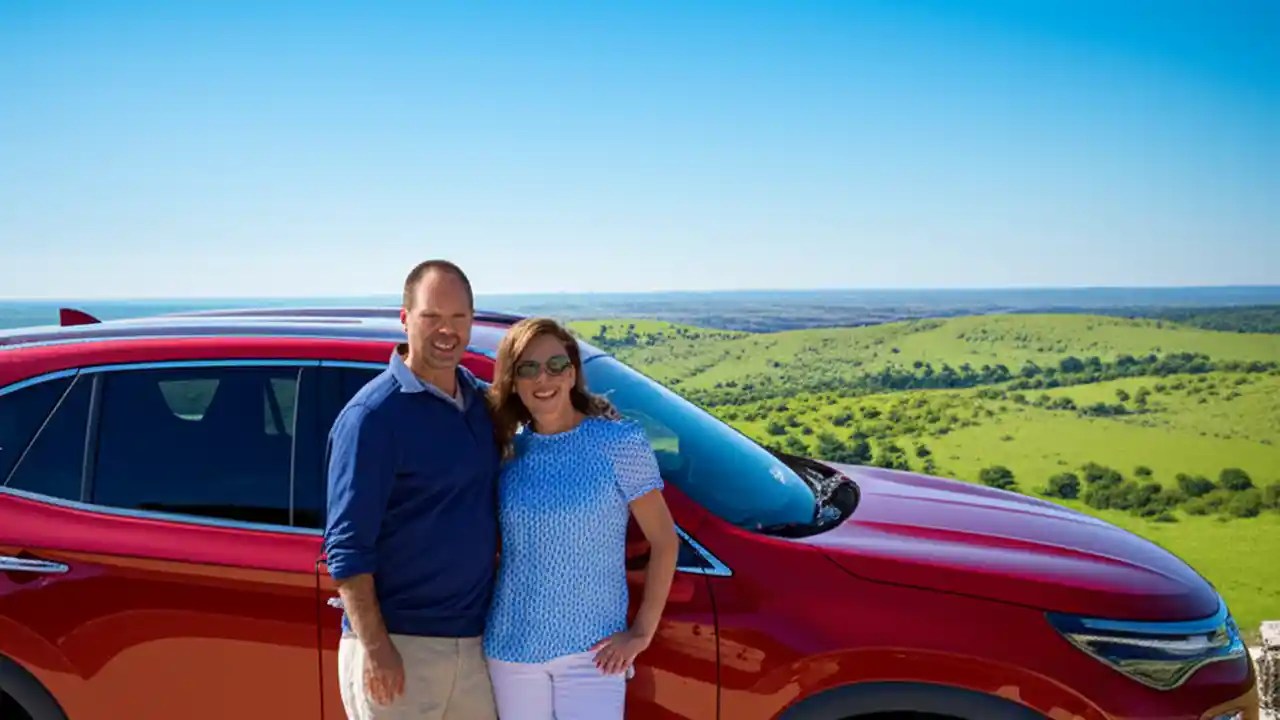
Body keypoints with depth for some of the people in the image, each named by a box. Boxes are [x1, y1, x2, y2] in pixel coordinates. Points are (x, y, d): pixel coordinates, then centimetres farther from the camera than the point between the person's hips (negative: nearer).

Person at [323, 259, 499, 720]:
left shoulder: (479, 398, 8)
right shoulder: (372, 415, -12)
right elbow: (346, 543, -14)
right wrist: (374, 647, -19)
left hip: (475, 642, 6)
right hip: (399, 644, -6)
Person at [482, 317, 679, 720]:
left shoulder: (618, 442, -8)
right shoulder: (508, 450, 2)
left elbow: (664, 541, -5)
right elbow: (494, 544, 12)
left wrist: (642, 632, -8)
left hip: (591, 651, -3)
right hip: (510, 648, 3)